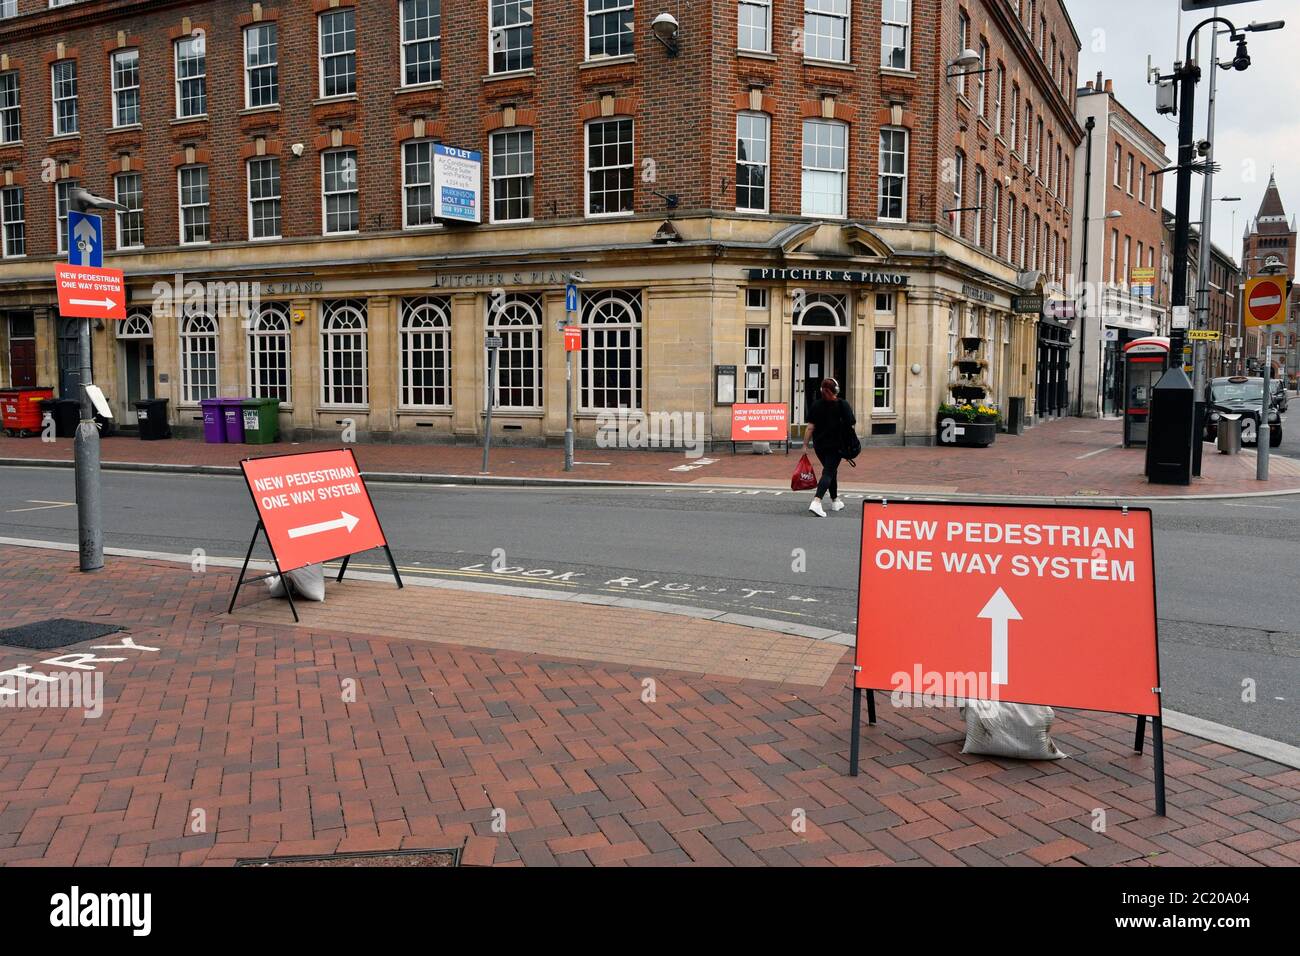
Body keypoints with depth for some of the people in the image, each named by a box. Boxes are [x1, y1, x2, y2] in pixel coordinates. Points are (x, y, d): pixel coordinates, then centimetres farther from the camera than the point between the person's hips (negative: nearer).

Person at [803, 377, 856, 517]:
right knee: (828, 473, -6)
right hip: (836, 445, -3)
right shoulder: (843, 405, -6)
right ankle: (816, 502, -25)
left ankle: (835, 501, 32)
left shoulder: (816, 405, -2)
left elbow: (810, 427, -4)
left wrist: (805, 445, 1)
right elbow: (851, 425, -4)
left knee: (831, 471, 21)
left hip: (819, 445, 3)